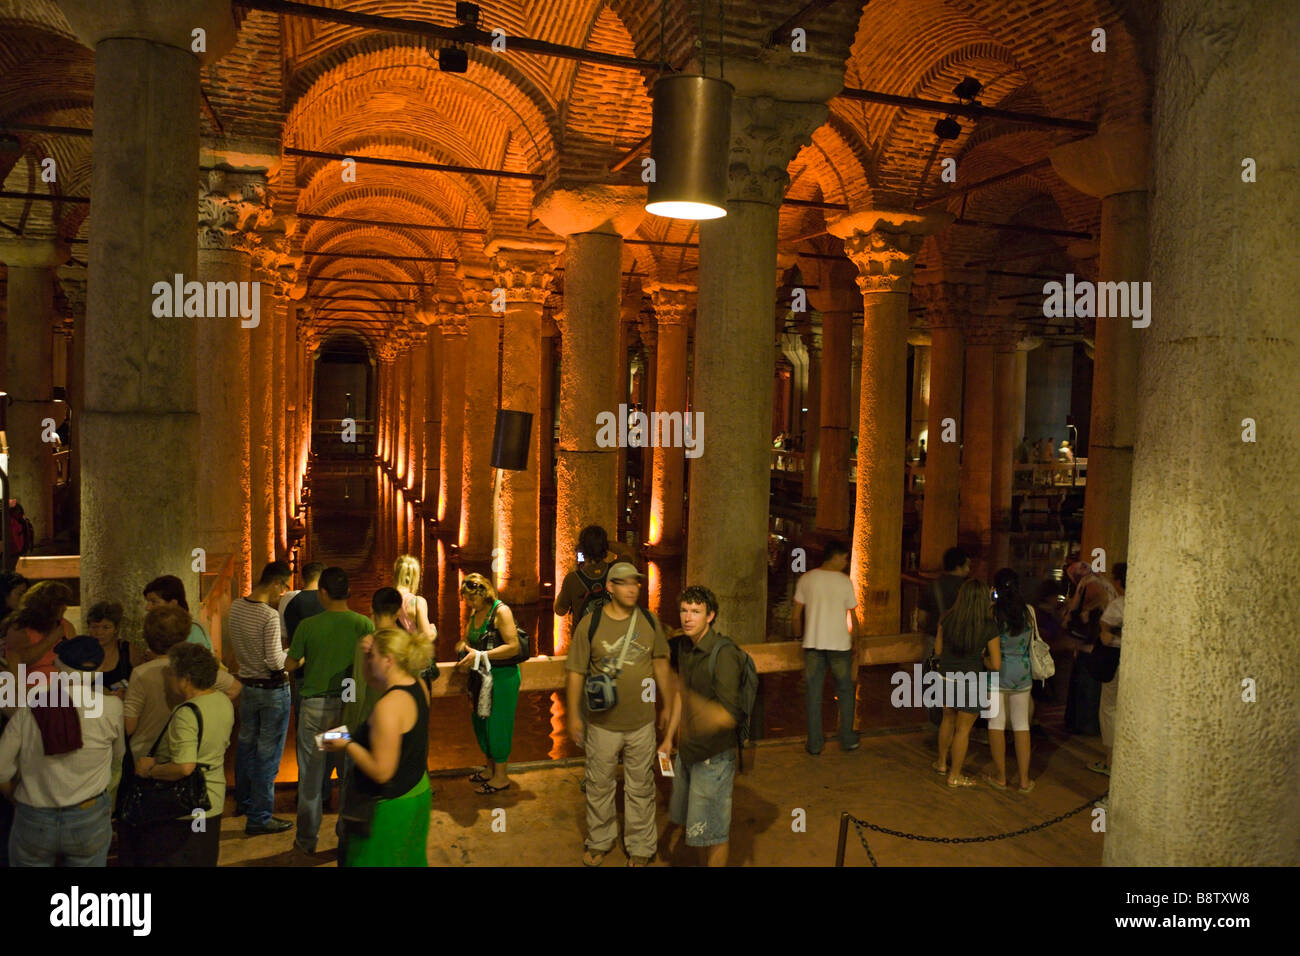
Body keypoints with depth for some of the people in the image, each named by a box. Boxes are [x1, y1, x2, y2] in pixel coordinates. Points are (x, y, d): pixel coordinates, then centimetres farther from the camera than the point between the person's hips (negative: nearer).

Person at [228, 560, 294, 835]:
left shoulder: (236, 606, -2)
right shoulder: (270, 616, -25)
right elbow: (275, 662, -25)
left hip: (247, 685, 8)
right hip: (273, 690, -8)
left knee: (246, 745, 23)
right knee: (268, 754, 3)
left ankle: (243, 801, 41)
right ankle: (259, 818, 12)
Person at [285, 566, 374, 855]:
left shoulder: (308, 625, -10)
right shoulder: (364, 624, -9)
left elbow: (290, 665, 1)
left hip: (315, 706, -1)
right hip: (351, 706, 1)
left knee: (311, 776, 12)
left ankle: (307, 840, 24)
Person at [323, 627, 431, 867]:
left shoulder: (388, 706, -29)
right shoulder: (418, 686, -3)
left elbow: (381, 771, -27)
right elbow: (372, 680, 19)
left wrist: (347, 746, -16)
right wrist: (368, 653, 4)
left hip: (391, 806, -9)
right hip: (418, 792, 9)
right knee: (410, 858, 24)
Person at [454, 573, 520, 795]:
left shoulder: (501, 611, -15)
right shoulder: (475, 613, 9)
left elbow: (514, 646, -22)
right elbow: (469, 639, 24)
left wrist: (480, 655, -24)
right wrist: (464, 646, -1)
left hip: (503, 676, -8)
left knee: (498, 723, -1)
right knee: (480, 721, 14)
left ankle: (501, 776, 12)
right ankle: (490, 768, 30)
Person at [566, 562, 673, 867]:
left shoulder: (649, 621, -2)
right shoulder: (590, 624, -10)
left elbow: (660, 663, 8)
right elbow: (576, 672, -6)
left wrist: (668, 707, 10)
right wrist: (574, 715, -6)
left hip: (642, 722, 1)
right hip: (602, 724, -1)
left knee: (640, 787, 12)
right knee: (599, 785, 14)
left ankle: (641, 846, 30)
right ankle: (600, 841, 36)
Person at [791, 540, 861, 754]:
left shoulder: (806, 579, -1)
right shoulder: (844, 581, -8)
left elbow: (796, 616, 3)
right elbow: (853, 618, -4)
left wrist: (799, 636, 19)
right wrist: (857, 640, 10)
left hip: (812, 644, 2)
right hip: (839, 644, -2)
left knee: (814, 695, 9)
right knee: (845, 692, 15)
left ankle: (814, 743, 14)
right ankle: (848, 740, 23)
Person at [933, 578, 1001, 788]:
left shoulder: (947, 619, -9)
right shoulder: (989, 627, -17)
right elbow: (996, 665, -14)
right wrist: (980, 657, 5)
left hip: (946, 679, 4)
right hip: (971, 684, -4)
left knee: (948, 719, 26)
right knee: (963, 728, 12)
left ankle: (942, 762, 43)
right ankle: (955, 775, 25)